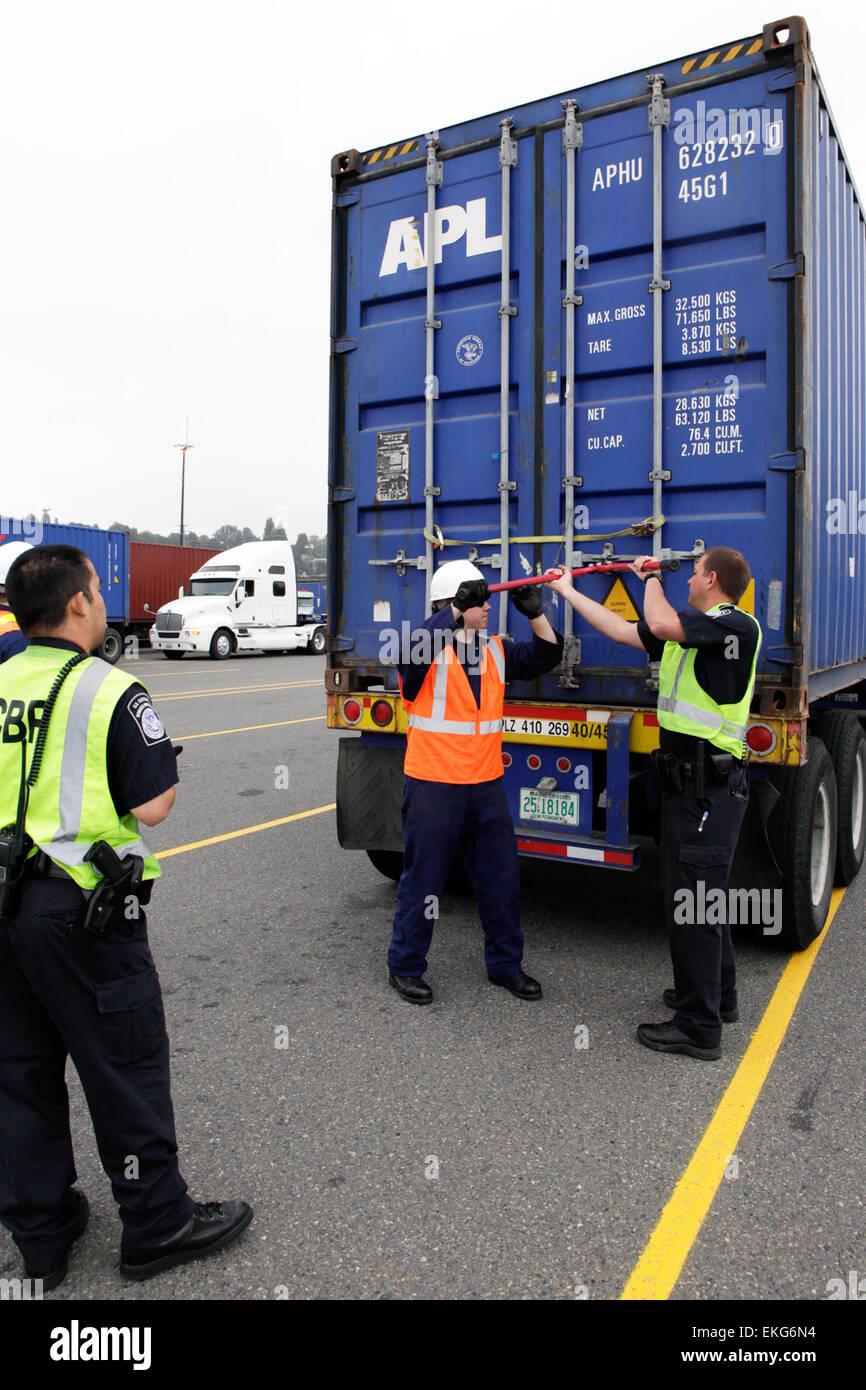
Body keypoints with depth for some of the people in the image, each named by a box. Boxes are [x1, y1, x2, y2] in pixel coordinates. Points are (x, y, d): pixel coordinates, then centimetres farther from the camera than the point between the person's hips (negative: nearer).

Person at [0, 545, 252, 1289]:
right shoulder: (110, 692, -15)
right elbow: (153, 807, -16)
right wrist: (167, 761, 3)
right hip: (81, 908, -7)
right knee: (125, 1065, 8)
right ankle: (157, 1222, 23)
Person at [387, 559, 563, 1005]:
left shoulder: (495, 651, 10)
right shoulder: (428, 650, -9)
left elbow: (546, 655, 9)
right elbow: (418, 647, -32)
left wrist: (535, 613, -5)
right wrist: (456, 608, -34)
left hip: (486, 785, 6)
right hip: (433, 786, -6)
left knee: (501, 878, 14)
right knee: (423, 878, 6)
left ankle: (505, 964, 31)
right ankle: (405, 966, 24)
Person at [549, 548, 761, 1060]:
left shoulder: (738, 627, -14)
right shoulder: (687, 630, 15)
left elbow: (661, 622, -28)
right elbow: (623, 629, 20)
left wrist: (651, 578, -7)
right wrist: (568, 591, 25)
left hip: (710, 784, -10)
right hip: (688, 780, 10)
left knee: (692, 901, -5)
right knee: (703, 892, 21)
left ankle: (698, 1027, 6)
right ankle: (718, 996, 38)